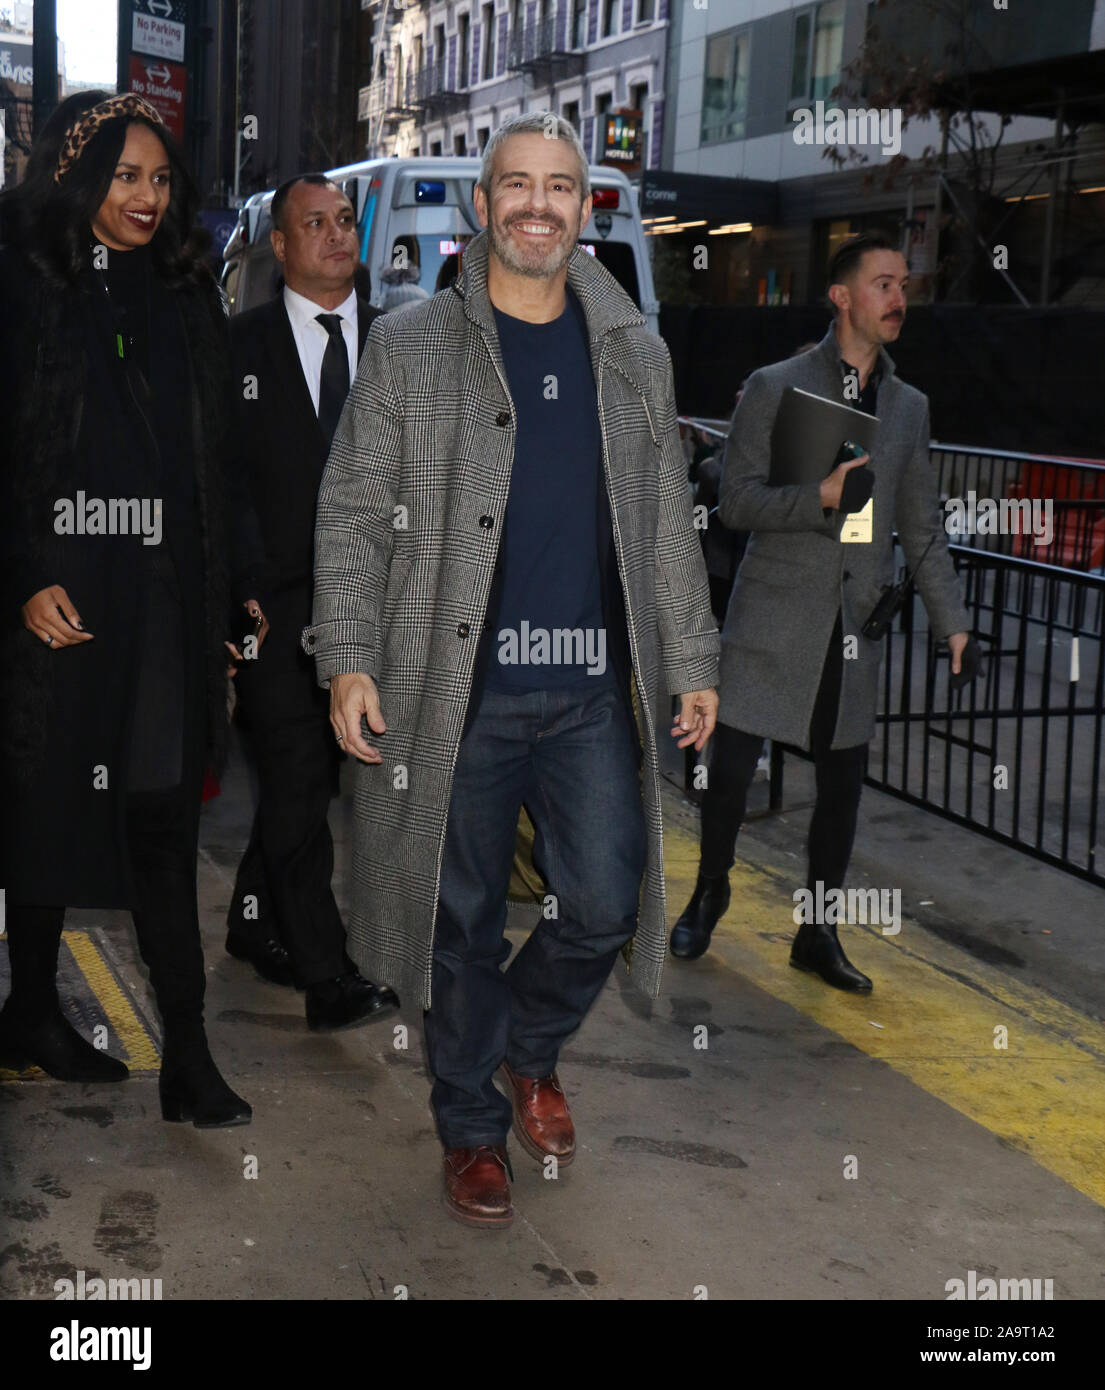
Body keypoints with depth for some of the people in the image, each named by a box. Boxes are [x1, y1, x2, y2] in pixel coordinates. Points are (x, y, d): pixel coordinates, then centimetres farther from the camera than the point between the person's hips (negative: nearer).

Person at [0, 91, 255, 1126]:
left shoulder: (184, 297, 13)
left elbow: (216, 459, 14)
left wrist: (237, 585, 10)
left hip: (167, 601, 3)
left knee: (162, 821, 0)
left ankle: (187, 1052, 1)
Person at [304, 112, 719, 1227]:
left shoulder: (634, 352, 11)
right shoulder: (409, 346, 2)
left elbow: (666, 523, 14)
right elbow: (353, 513, 1)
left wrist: (691, 663, 12)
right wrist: (349, 658, -8)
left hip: (591, 692, 2)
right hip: (455, 688, -2)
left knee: (605, 906, -1)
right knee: (464, 925, 7)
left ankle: (530, 1047, 31)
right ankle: (473, 1128, 27)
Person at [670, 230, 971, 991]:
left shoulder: (910, 407, 12)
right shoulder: (774, 388, -1)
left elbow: (923, 528, 14)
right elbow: (736, 501, -6)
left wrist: (954, 622, 8)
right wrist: (823, 496, -21)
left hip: (857, 628, 4)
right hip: (775, 618, -3)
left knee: (844, 783, 7)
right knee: (733, 764, -1)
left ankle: (820, 934, 21)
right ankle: (709, 894, 24)